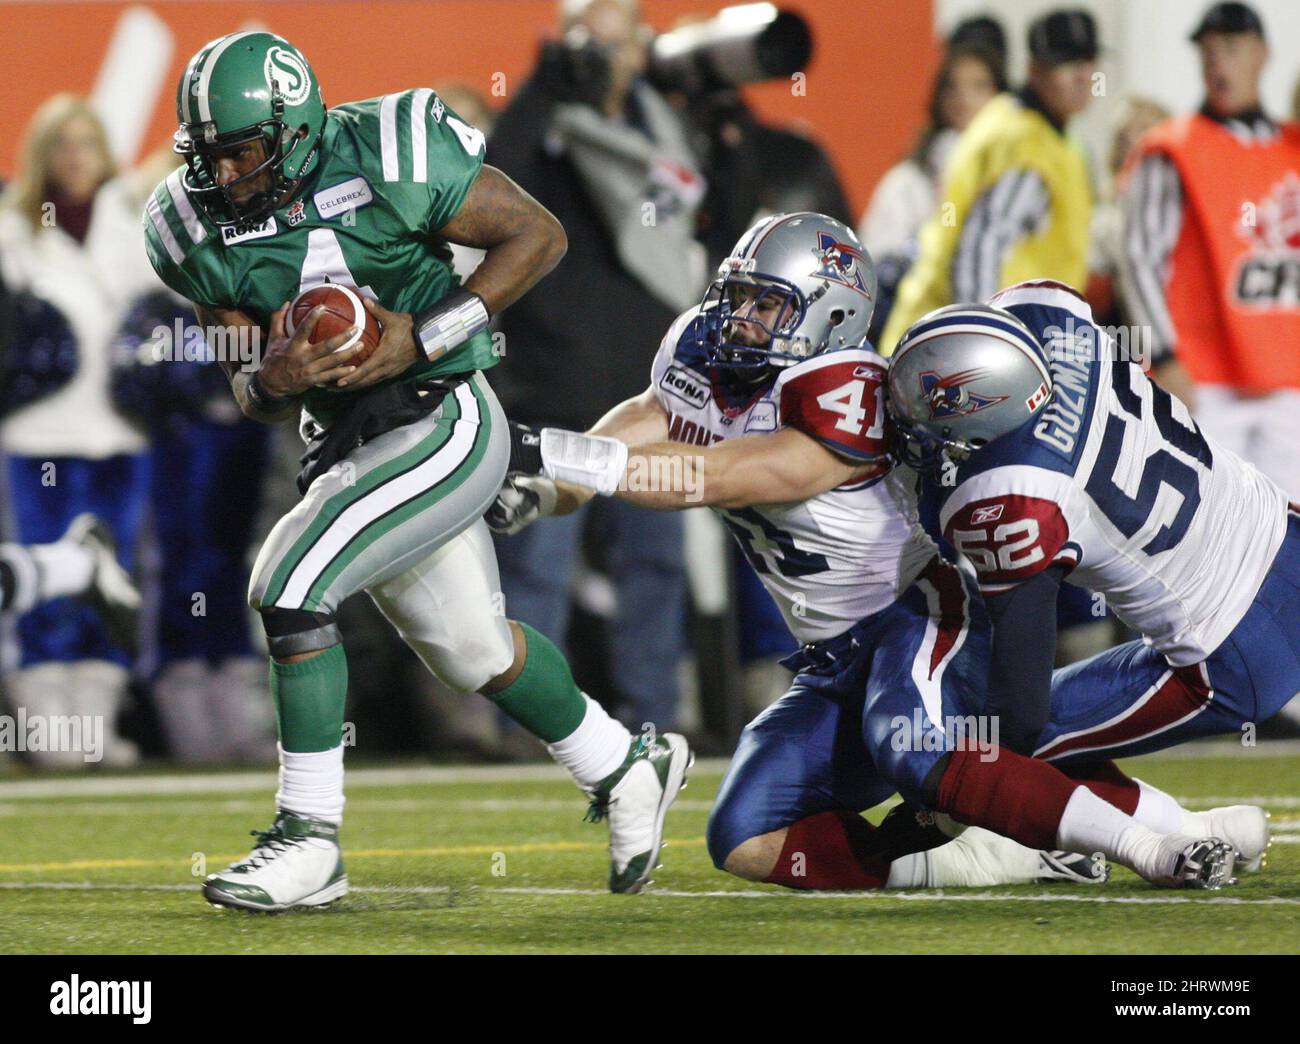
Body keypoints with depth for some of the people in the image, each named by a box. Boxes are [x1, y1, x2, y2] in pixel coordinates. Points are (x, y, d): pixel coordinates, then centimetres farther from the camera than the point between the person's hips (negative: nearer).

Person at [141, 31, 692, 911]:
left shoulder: (387, 162, -20)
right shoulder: (199, 232, -5)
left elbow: (538, 234, -11)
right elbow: (248, 391, 1)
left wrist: (426, 337, -20)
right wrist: (271, 382, -24)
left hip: (444, 423, -7)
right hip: (346, 442, 7)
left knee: (288, 585, -20)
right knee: (475, 650, 18)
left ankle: (310, 842, -10)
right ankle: (628, 769, 43)